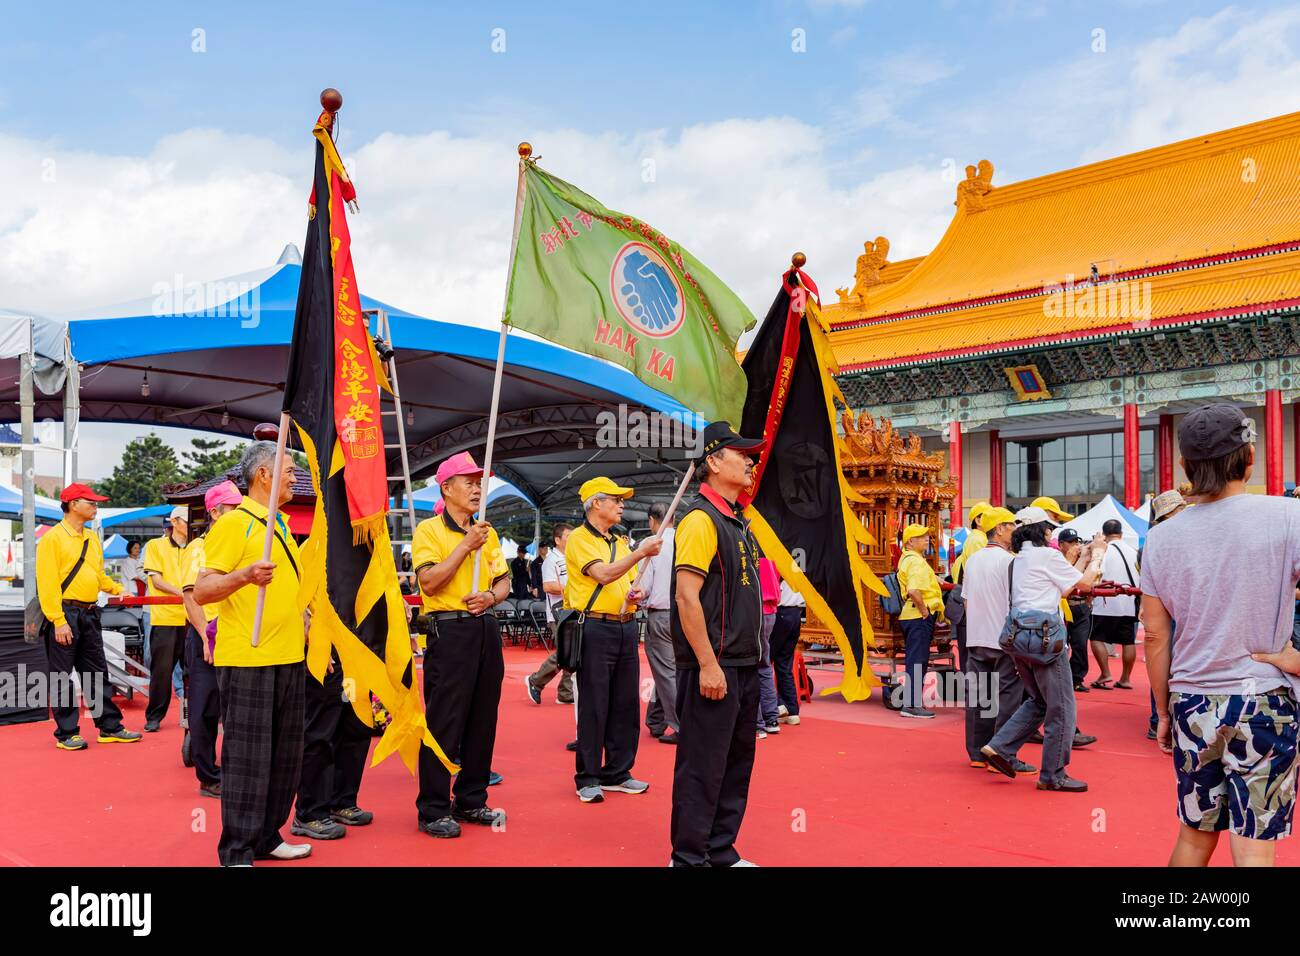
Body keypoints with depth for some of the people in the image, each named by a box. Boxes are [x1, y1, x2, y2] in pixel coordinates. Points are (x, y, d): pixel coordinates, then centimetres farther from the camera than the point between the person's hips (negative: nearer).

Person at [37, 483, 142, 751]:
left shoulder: (92, 538, 14)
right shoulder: (53, 538, -9)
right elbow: (47, 582, -14)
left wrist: (116, 588, 3)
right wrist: (58, 621, -19)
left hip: (90, 614, 7)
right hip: (65, 613, -7)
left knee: (97, 673, 10)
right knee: (62, 677, 1)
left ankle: (110, 727, 16)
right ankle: (66, 734, 9)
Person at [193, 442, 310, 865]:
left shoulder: (281, 524, 16)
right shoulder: (234, 523, -9)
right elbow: (202, 591, -15)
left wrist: (307, 630, 19)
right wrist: (244, 576, -32)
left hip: (289, 657, 8)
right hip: (248, 660, -8)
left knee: (285, 755, 13)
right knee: (246, 757, -3)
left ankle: (267, 837, 26)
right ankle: (237, 853, 7)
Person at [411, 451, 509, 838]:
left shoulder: (487, 533, 15)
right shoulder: (429, 530, -4)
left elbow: (504, 582, 17)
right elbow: (429, 580, -16)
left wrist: (491, 596, -5)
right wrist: (466, 545, -17)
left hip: (486, 628, 6)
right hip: (450, 629, -6)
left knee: (483, 720, 11)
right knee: (444, 722, -3)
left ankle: (471, 800, 23)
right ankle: (433, 810, 7)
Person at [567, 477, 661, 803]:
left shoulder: (621, 542, 18)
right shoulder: (579, 539, -5)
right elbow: (604, 574, -19)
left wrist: (636, 595, 1)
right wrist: (640, 552, -26)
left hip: (626, 627, 7)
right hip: (596, 627, -7)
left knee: (626, 703, 9)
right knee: (593, 705, -2)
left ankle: (618, 772, 20)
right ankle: (588, 778, 8)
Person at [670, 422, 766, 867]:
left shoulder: (737, 520, 15)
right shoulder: (701, 518, -14)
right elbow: (687, 597, -20)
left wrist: (748, 661, 17)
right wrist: (708, 664, -21)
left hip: (744, 664, 10)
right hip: (714, 667, -9)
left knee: (737, 762, 15)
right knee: (702, 766, -1)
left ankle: (721, 852, 27)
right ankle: (689, 856, 12)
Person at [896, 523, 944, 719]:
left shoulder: (907, 559, 18)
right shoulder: (915, 561, -16)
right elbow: (914, 591, -29)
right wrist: (924, 611, -19)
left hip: (911, 615, 11)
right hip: (919, 617, -11)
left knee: (915, 661, 15)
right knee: (917, 661, -7)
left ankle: (909, 703, 20)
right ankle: (912, 705, -4)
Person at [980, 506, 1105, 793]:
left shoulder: (1020, 559, 18)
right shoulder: (1047, 555, -9)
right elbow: (1084, 582, 0)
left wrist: (1083, 558, 25)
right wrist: (1097, 554, 15)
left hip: (1020, 633, 9)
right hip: (1043, 635, -9)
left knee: (1039, 701, 20)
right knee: (1061, 707, 2)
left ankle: (1000, 748, 10)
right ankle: (1053, 776, 9)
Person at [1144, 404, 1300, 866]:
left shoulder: (1162, 536, -1)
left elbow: (1156, 637, 4)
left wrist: (1163, 713, 14)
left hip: (1191, 705, 3)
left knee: (1195, 836, 17)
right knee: (1253, 846, 5)